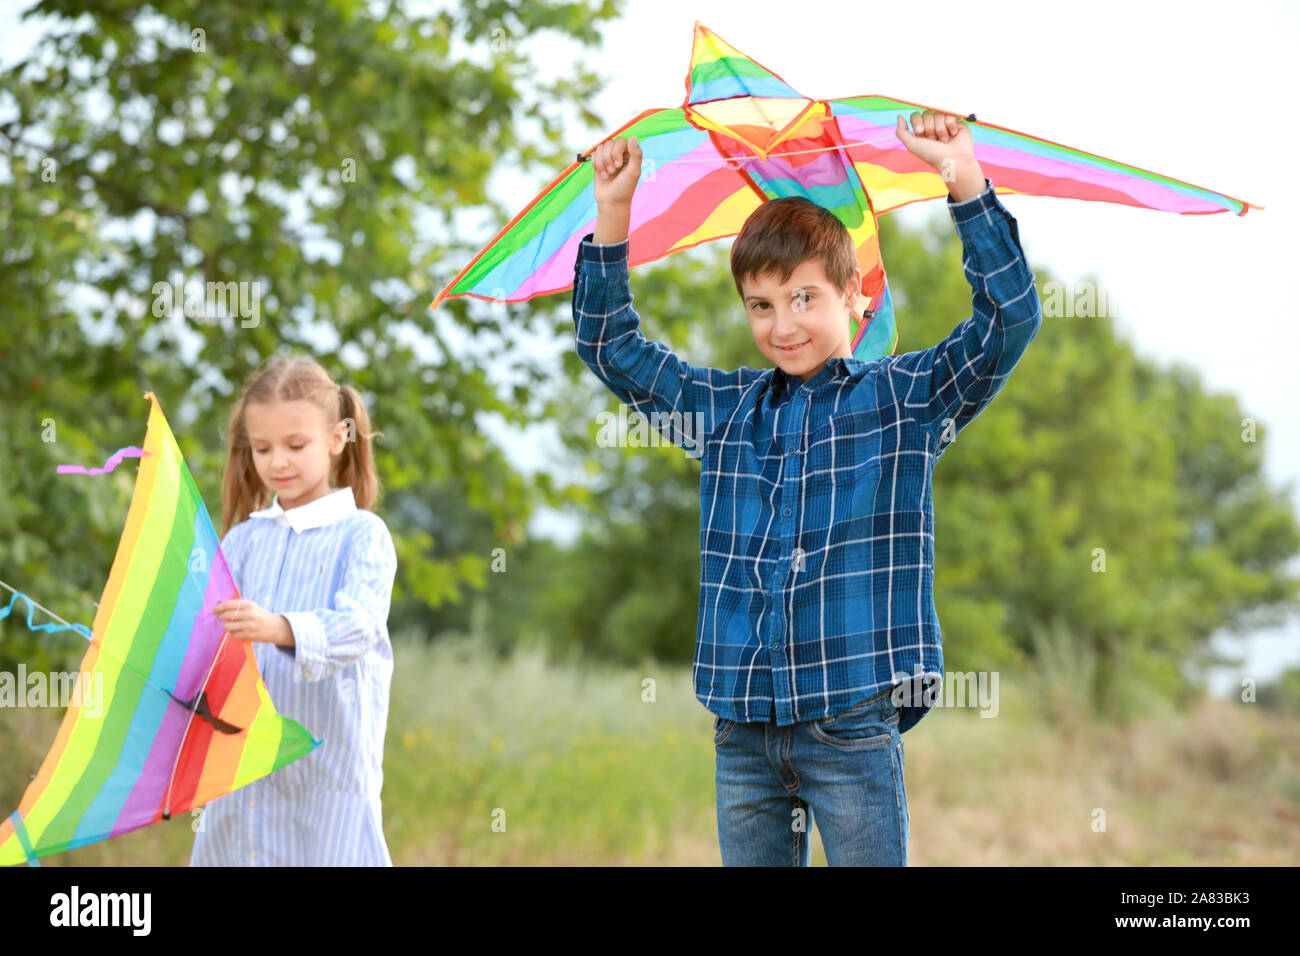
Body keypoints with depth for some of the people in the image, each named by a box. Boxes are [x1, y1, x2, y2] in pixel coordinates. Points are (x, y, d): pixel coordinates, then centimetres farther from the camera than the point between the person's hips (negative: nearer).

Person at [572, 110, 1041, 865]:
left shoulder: (905, 399, 3)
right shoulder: (725, 409, 14)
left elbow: (1010, 320, -7)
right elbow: (612, 348, 22)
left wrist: (967, 186, -16)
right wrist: (613, 215, 13)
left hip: (852, 723, -4)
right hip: (743, 730, 4)